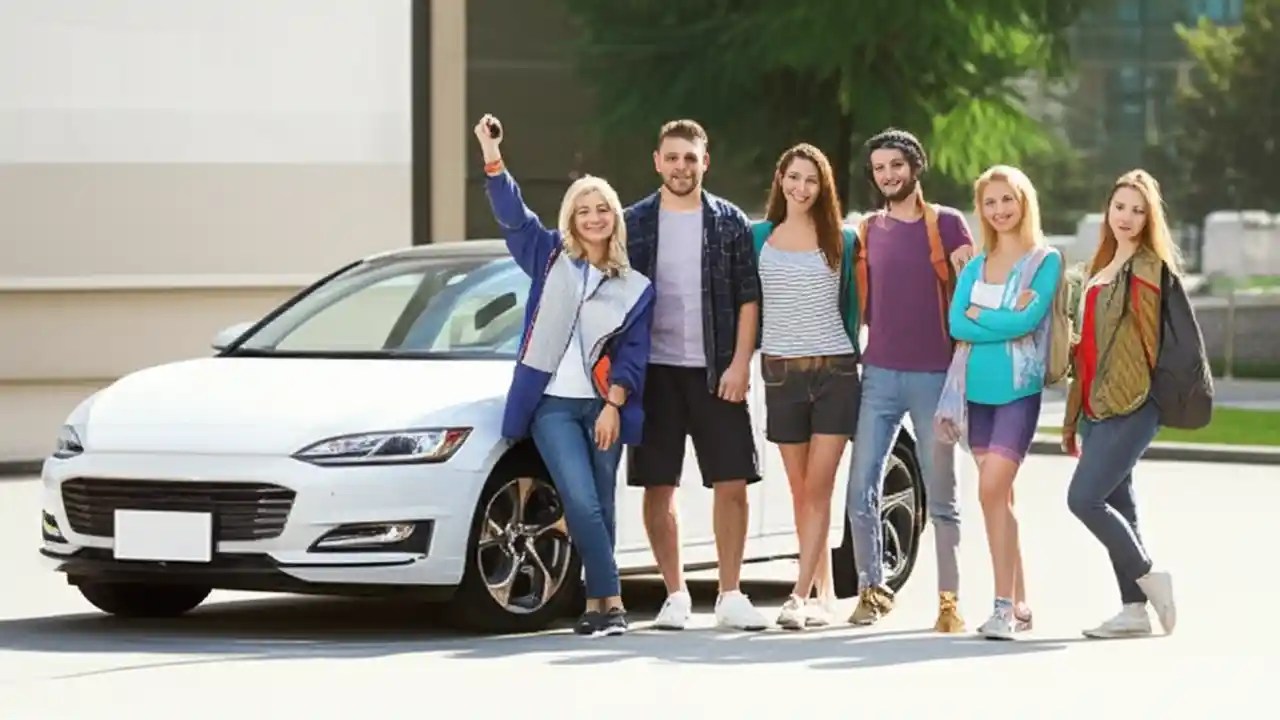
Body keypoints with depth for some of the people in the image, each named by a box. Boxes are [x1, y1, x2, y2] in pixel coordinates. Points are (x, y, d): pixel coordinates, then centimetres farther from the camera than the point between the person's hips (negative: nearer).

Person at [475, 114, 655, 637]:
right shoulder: (551, 259, 7)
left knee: (600, 509, 4)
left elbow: (635, 354, 3)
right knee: (583, 505, -14)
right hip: (553, 404, -2)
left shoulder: (634, 288, 8)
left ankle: (596, 604, 13)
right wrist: (493, 161, -16)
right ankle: (611, 604, -13)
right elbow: (513, 216, -4)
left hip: (603, 406, 2)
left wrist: (613, 404, -10)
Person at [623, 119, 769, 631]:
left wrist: (739, 364, -6)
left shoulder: (729, 223, 5)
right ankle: (675, 595, 10)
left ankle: (730, 596, 6)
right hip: (655, 371, 0)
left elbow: (748, 297, 3)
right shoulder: (635, 224, 6)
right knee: (658, 487, 1)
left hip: (715, 372, 0)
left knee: (732, 483, -3)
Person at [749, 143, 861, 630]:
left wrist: (853, 358, 6)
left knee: (818, 488, -9)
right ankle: (824, 594, 10)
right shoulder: (758, 237, 8)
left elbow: (850, 306, 9)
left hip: (834, 371, -2)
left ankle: (800, 595, -14)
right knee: (801, 492, 4)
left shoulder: (841, 241, 5)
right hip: (782, 372, 2)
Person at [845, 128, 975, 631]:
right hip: (879, 375, 3)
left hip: (933, 376, -3)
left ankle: (949, 600, 5)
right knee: (861, 491, -2)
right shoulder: (868, 230, 13)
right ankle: (871, 588, 8)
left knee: (941, 495, 2)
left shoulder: (946, 224, 1)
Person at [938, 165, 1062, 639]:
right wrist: (1005, 319, -11)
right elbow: (957, 325, -1)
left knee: (993, 489, -17)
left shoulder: (1045, 260, -1)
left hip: (1018, 389, -5)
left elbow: (1028, 320, -14)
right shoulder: (974, 267, 13)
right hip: (977, 388, 5)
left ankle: (1005, 605, -18)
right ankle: (1018, 604, 14)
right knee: (999, 495, 8)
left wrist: (979, 314, -5)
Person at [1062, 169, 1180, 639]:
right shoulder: (1099, 268, 19)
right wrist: (1073, 418, 19)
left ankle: (1148, 577, 0)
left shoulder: (1148, 267, -6)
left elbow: (1150, 336, -12)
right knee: (1115, 503, 7)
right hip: (1097, 405, 9)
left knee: (1084, 498, -14)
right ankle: (1134, 610, 11)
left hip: (1131, 405, -9)